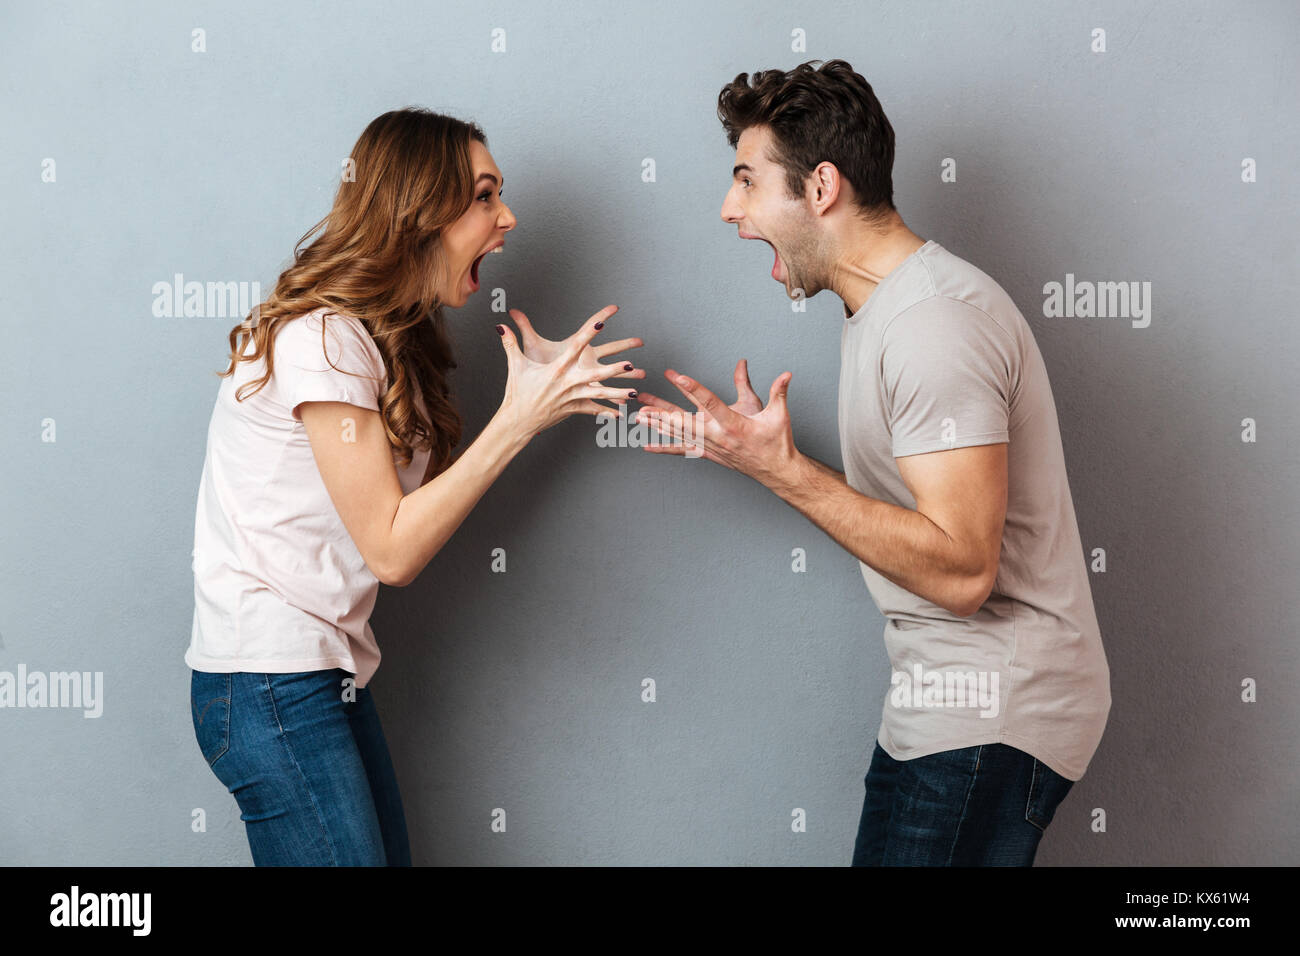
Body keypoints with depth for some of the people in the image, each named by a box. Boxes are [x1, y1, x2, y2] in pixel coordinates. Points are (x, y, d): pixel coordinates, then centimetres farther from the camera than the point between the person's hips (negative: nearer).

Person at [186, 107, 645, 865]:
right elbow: (392, 549, -18)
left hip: (333, 674, 9)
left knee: (391, 854, 11)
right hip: (271, 685, -9)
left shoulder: (386, 338, 13)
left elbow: (429, 499, 6)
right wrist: (520, 419, -19)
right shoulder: (322, 339, -17)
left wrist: (548, 393, 0)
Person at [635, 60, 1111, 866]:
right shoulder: (885, 310, 13)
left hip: (985, 716, -10)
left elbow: (960, 570, -25)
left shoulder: (936, 325, -20)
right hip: (954, 700, 10)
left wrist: (783, 471, -23)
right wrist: (749, 445, 10)